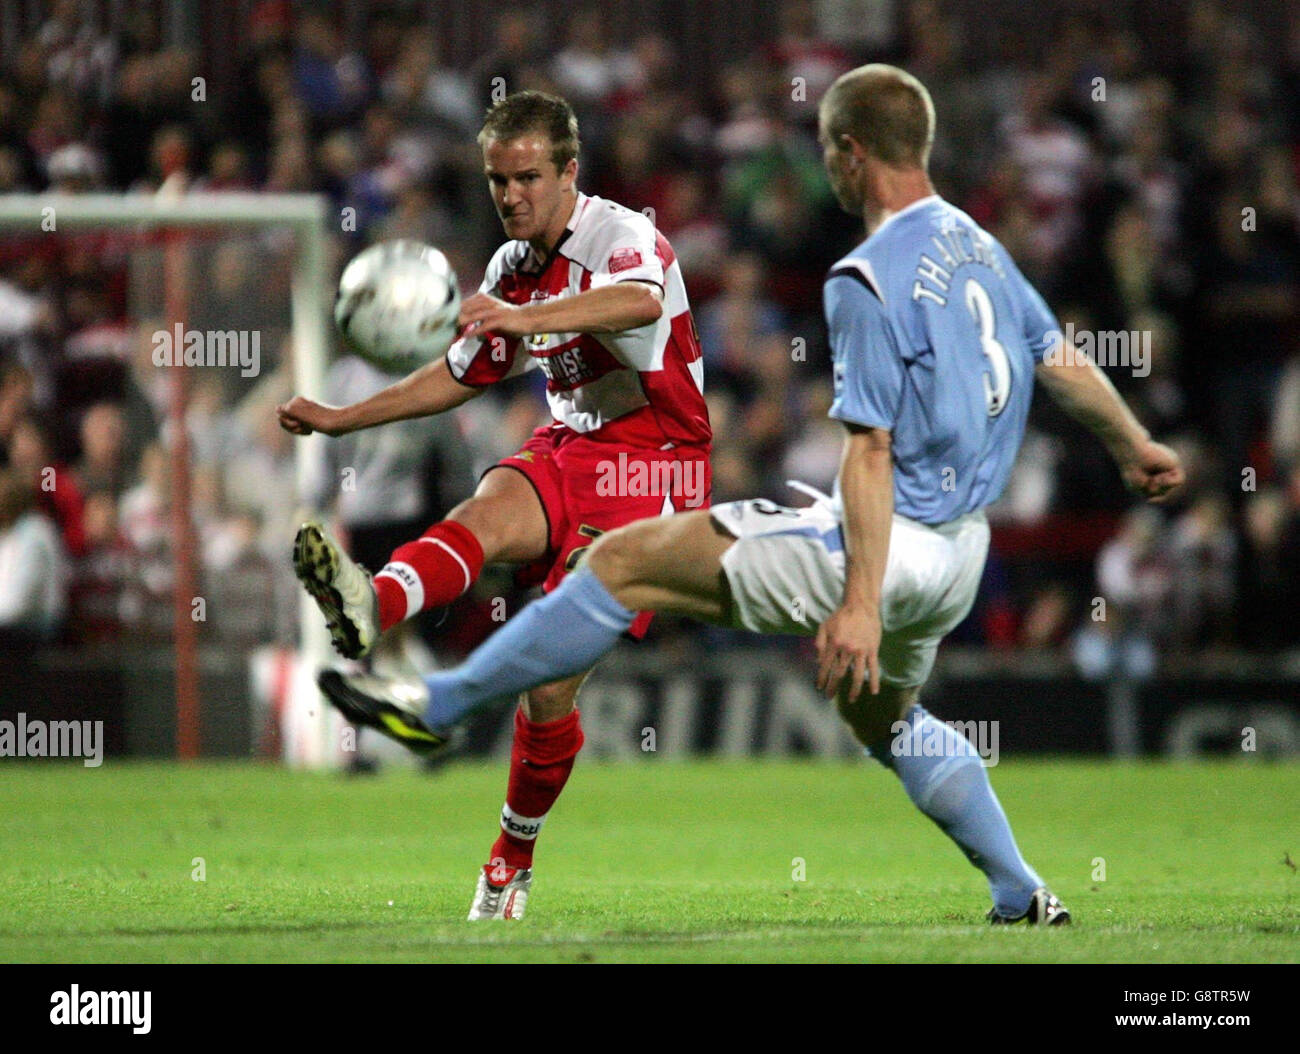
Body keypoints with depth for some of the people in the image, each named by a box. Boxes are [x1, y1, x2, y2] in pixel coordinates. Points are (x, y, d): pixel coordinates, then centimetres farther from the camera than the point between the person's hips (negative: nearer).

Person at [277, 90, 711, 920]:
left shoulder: (625, 237, -13)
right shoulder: (514, 269, 12)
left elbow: (641, 301, -38)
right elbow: (463, 377, 27)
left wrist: (524, 318, -54)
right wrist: (341, 419, 19)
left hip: (654, 464, -6)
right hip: (570, 448, 6)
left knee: (552, 685, -9)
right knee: (490, 512, -32)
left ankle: (515, 854, 13)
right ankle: (370, 608, -63)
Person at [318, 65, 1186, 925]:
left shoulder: (868, 283, -18)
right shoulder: (977, 244, 8)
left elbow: (871, 451, -22)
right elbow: (1064, 363, 19)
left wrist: (861, 603, -23)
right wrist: (1137, 448, 37)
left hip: (888, 543, -9)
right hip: (963, 550, 9)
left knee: (627, 559, -4)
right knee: (886, 718, 32)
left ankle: (439, 704, -1)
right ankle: (1025, 899, 29)